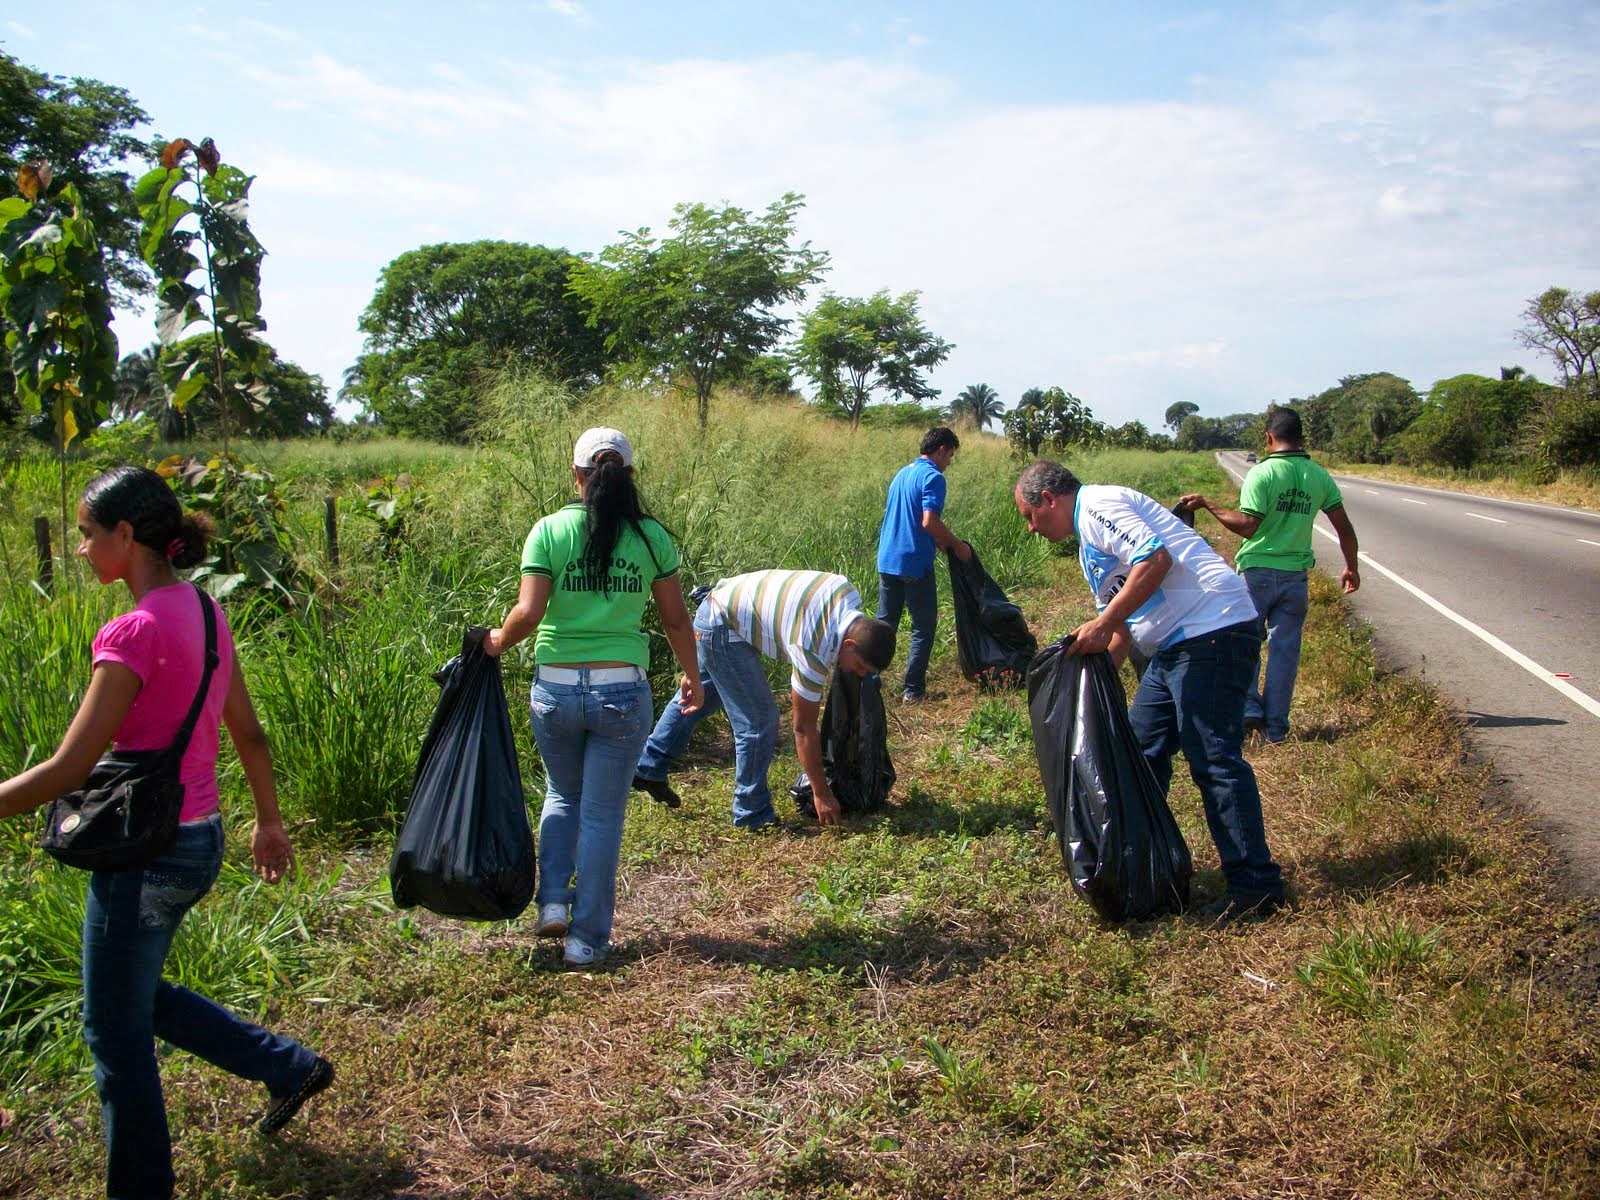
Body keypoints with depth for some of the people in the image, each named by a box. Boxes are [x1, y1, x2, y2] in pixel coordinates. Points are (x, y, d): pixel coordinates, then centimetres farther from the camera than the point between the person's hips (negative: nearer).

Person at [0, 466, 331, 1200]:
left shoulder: (136, 630, -22)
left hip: (147, 850, -8)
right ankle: (290, 1067, 32)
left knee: (115, 1030, 11)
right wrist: (269, 822, 21)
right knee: (136, 998, 26)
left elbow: (68, 769, -23)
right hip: (200, 839, 8)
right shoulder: (203, 611, 4)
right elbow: (248, 732, 12)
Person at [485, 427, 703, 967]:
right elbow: (676, 621, 4)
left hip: (556, 686, 1)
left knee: (563, 794, 26)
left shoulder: (550, 530, -4)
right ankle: (587, 938, 17)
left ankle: (552, 901, 16)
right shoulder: (650, 535, -1)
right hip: (622, 689, 0)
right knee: (602, 814, 10)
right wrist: (692, 677, 18)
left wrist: (496, 642, 9)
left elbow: (527, 613, -11)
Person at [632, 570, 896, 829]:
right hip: (722, 628, -10)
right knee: (759, 722, -10)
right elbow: (803, 728, -22)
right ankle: (753, 815, 4)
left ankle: (648, 768, 41)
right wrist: (821, 793, -13)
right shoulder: (813, 652, -31)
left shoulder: (849, 593, -13)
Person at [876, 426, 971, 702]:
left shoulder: (902, 473, 15)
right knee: (924, 627, 4)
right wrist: (957, 545, -10)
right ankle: (913, 689, 6)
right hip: (915, 563, -8)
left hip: (887, 560, 8)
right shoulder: (933, 477, -12)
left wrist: (936, 541, 23)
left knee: (884, 624, 13)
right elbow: (929, 522, -22)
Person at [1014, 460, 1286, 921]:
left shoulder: (1098, 505, -7)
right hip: (1176, 646, 11)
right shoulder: (1090, 544, 24)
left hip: (1212, 631, -11)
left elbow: (1155, 558, -22)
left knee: (1213, 761, -10)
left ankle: (1255, 885, -5)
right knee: (1142, 750, 14)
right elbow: (1124, 628, 28)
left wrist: (1102, 624, -19)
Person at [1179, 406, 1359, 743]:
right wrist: (1351, 566, 19)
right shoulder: (1320, 477, 3)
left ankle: (1248, 706, -1)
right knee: (1285, 649, 8)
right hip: (1296, 575, 4)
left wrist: (1207, 504, -12)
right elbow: (1344, 528, 6)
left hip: (1257, 571, -4)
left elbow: (1248, 527, -19)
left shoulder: (1262, 473, -13)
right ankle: (1275, 726, 12)